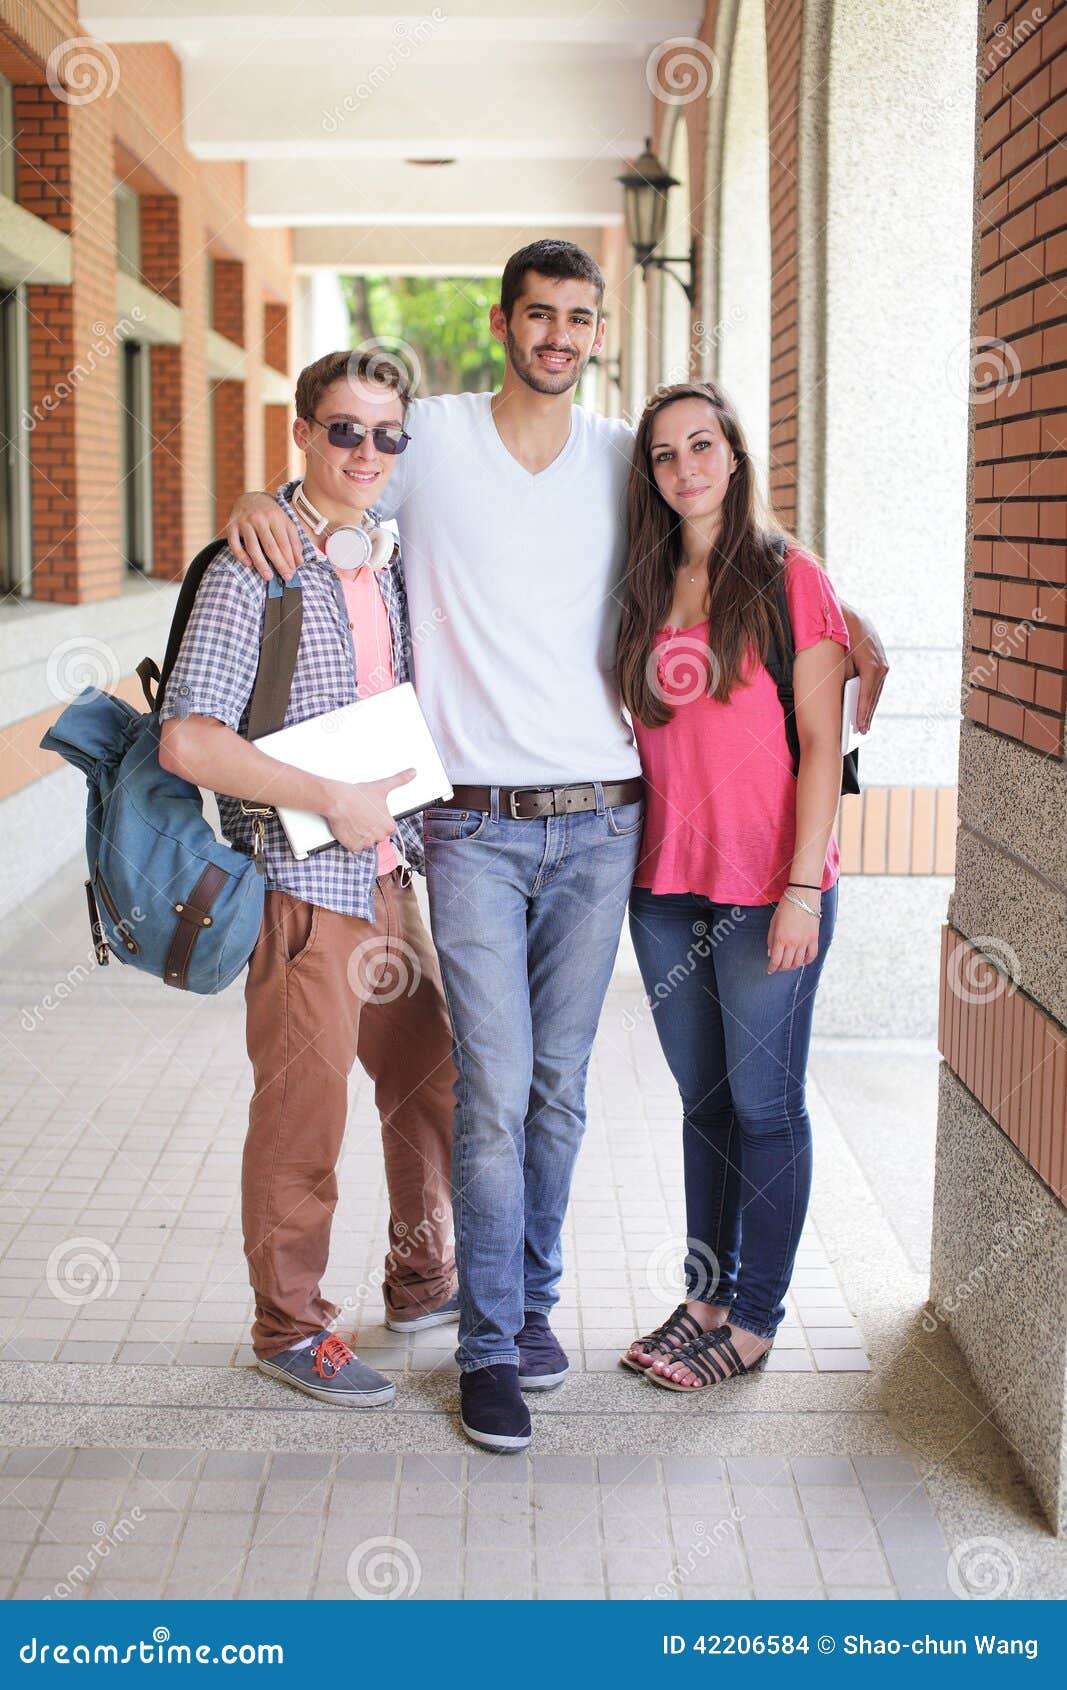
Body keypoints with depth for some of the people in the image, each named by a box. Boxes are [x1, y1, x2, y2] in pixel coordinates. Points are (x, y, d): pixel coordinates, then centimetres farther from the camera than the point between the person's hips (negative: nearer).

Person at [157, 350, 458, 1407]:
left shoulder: (386, 559, 10)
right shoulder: (254, 568, -14)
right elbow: (188, 741, -22)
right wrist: (335, 802, -19)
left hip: (384, 872, 8)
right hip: (302, 883, -8)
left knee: (430, 1082, 16)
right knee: (304, 1112, 2)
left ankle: (421, 1282, 35)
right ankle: (289, 1328, 19)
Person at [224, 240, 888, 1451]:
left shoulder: (626, 460, 8)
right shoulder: (433, 436, 2)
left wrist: (850, 628, 1)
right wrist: (252, 501, -10)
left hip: (599, 821, 3)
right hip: (475, 826, -2)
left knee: (560, 1085, 10)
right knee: (495, 1087, -5)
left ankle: (532, 1296, 28)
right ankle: (491, 1345, 8)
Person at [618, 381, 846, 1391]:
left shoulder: (787, 578, -5)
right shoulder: (645, 590, 9)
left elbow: (821, 746, -8)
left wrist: (804, 887, -13)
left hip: (769, 889, -5)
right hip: (668, 886, 5)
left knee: (764, 1103, 4)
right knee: (703, 1100, 14)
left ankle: (754, 1320, 15)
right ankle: (706, 1295, 26)